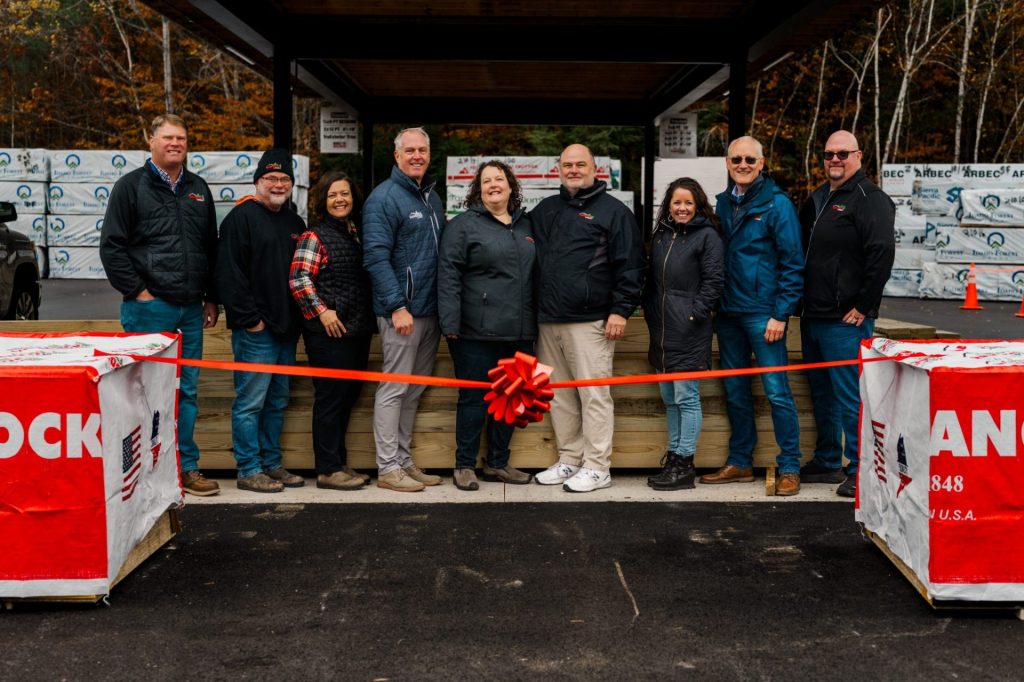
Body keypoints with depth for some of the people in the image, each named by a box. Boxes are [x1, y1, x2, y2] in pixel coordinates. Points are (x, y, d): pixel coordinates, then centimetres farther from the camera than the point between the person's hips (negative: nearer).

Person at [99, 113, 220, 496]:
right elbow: (111, 247, -4)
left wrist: (211, 299, 14)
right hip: (149, 308, -5)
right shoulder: (132, 186, 0)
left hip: (191, 309, 5)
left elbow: (211, 247, 19)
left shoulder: (198, 189, 15)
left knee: (187, 390, 9)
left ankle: (186, 468, 18)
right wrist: (138, 291, -10)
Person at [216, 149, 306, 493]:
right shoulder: (242, 217, -6)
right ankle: (249, 471, 6)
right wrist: (250, 318, -16)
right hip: (255, 331, -8)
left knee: (277, 401, 14)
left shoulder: (295, 222, 17)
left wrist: (299, 318, 12)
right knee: (250, 402, -2)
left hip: (286, 329, 8)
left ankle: (272, 464, 23)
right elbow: (229, 274, -13)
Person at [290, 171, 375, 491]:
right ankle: (328, 469, 5)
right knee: (330, 398, -3)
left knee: (348, 395, 12)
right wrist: (321, 311, -18)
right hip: (330, 331, -7)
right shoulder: (314, 236, -6)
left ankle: (339, 462, 23)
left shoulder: (358, 234, 15)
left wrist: (369, 317, 12)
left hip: (358, 329, 8)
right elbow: (298, 278, -14)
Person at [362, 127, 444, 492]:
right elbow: (376, 257, -16)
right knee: (394, 389, -3)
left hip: (431, 309, 8)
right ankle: (388, 468, 4)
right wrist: (397, 306, -21)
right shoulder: (384, 198, -8)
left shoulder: (432, 197, 16)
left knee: (414, 390, 13)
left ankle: (403, 459, 22)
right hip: (402, 310, -8)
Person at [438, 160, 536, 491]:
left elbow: (537, 274, 21)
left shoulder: (526, 226, 16)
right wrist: (451, 322, -17)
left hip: (519, 332, 6)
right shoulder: (463, 225, -1)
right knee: (474, 398, 1)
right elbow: (448, 275, -8)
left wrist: (535, 323, 15)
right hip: (477, 331, -5)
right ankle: (464, 465, 14)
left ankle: (497, 463, 25)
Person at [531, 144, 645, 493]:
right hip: (548, 320, 6)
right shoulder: (545, 210, 18)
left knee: (594, 395, -4)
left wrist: (621, 310, -10)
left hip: (590, 321, -6)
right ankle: (569, 460, 20)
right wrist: (533, 311, 15)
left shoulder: (613, 211, 1)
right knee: (559, 396, 10)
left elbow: (630, 265, -4)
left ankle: (596, 467, 4)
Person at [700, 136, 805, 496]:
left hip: (763, 313, -6)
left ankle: (790, 467, 6)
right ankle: (740, 462, 23)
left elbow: (793, 263, -9)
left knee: (777, 391, -4)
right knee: (735, 391, 12)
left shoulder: (777, 203, -6)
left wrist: (781, 314, -14)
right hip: (727, 313, 6)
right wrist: (713, 305, 9)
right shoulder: (723, 203, 12)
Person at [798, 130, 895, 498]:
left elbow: (882, 254, -18)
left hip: (845, 320, -9)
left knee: (850, 397, -4)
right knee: (822, 394, 17)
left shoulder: (870, 199, -8)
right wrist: (802, 302, 15)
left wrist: (862, 306, -17)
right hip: (812, 317, 9)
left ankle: (859, 472, 5)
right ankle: (827, 463, 29)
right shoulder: (817, 199, 18)